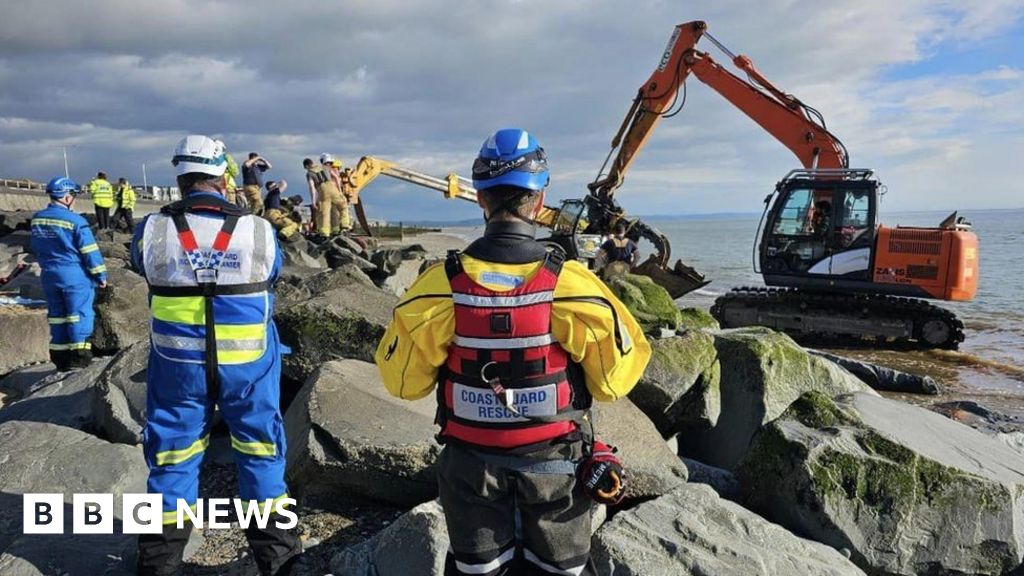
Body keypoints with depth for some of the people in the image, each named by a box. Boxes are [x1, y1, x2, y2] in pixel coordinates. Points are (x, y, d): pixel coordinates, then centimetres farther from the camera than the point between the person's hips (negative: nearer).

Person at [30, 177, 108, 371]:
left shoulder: (37, 219, 5)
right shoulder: (74, 221, -17)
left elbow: (37, 248, 15)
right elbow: (90, 252, -14)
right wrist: (100, 275, -5)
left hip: (49, 275, 7)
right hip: (75, 275, -7)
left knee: (57, 315, 14)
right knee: (79, 315, 2)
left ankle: (60, 358, 20)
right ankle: (79, 358, 3)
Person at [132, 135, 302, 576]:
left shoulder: (153, 229, -8)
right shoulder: (257, 229, -9)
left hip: (178, 362, 1)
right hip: (248, 363, 0)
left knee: (173, 460, 16)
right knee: (260, 455, 14)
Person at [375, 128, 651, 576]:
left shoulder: (439, 286, -18)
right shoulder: (572, 284, -20)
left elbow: (403, 382, -7)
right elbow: (615, 379, -10)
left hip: (471, 464, 1)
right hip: (553, 463, 0)